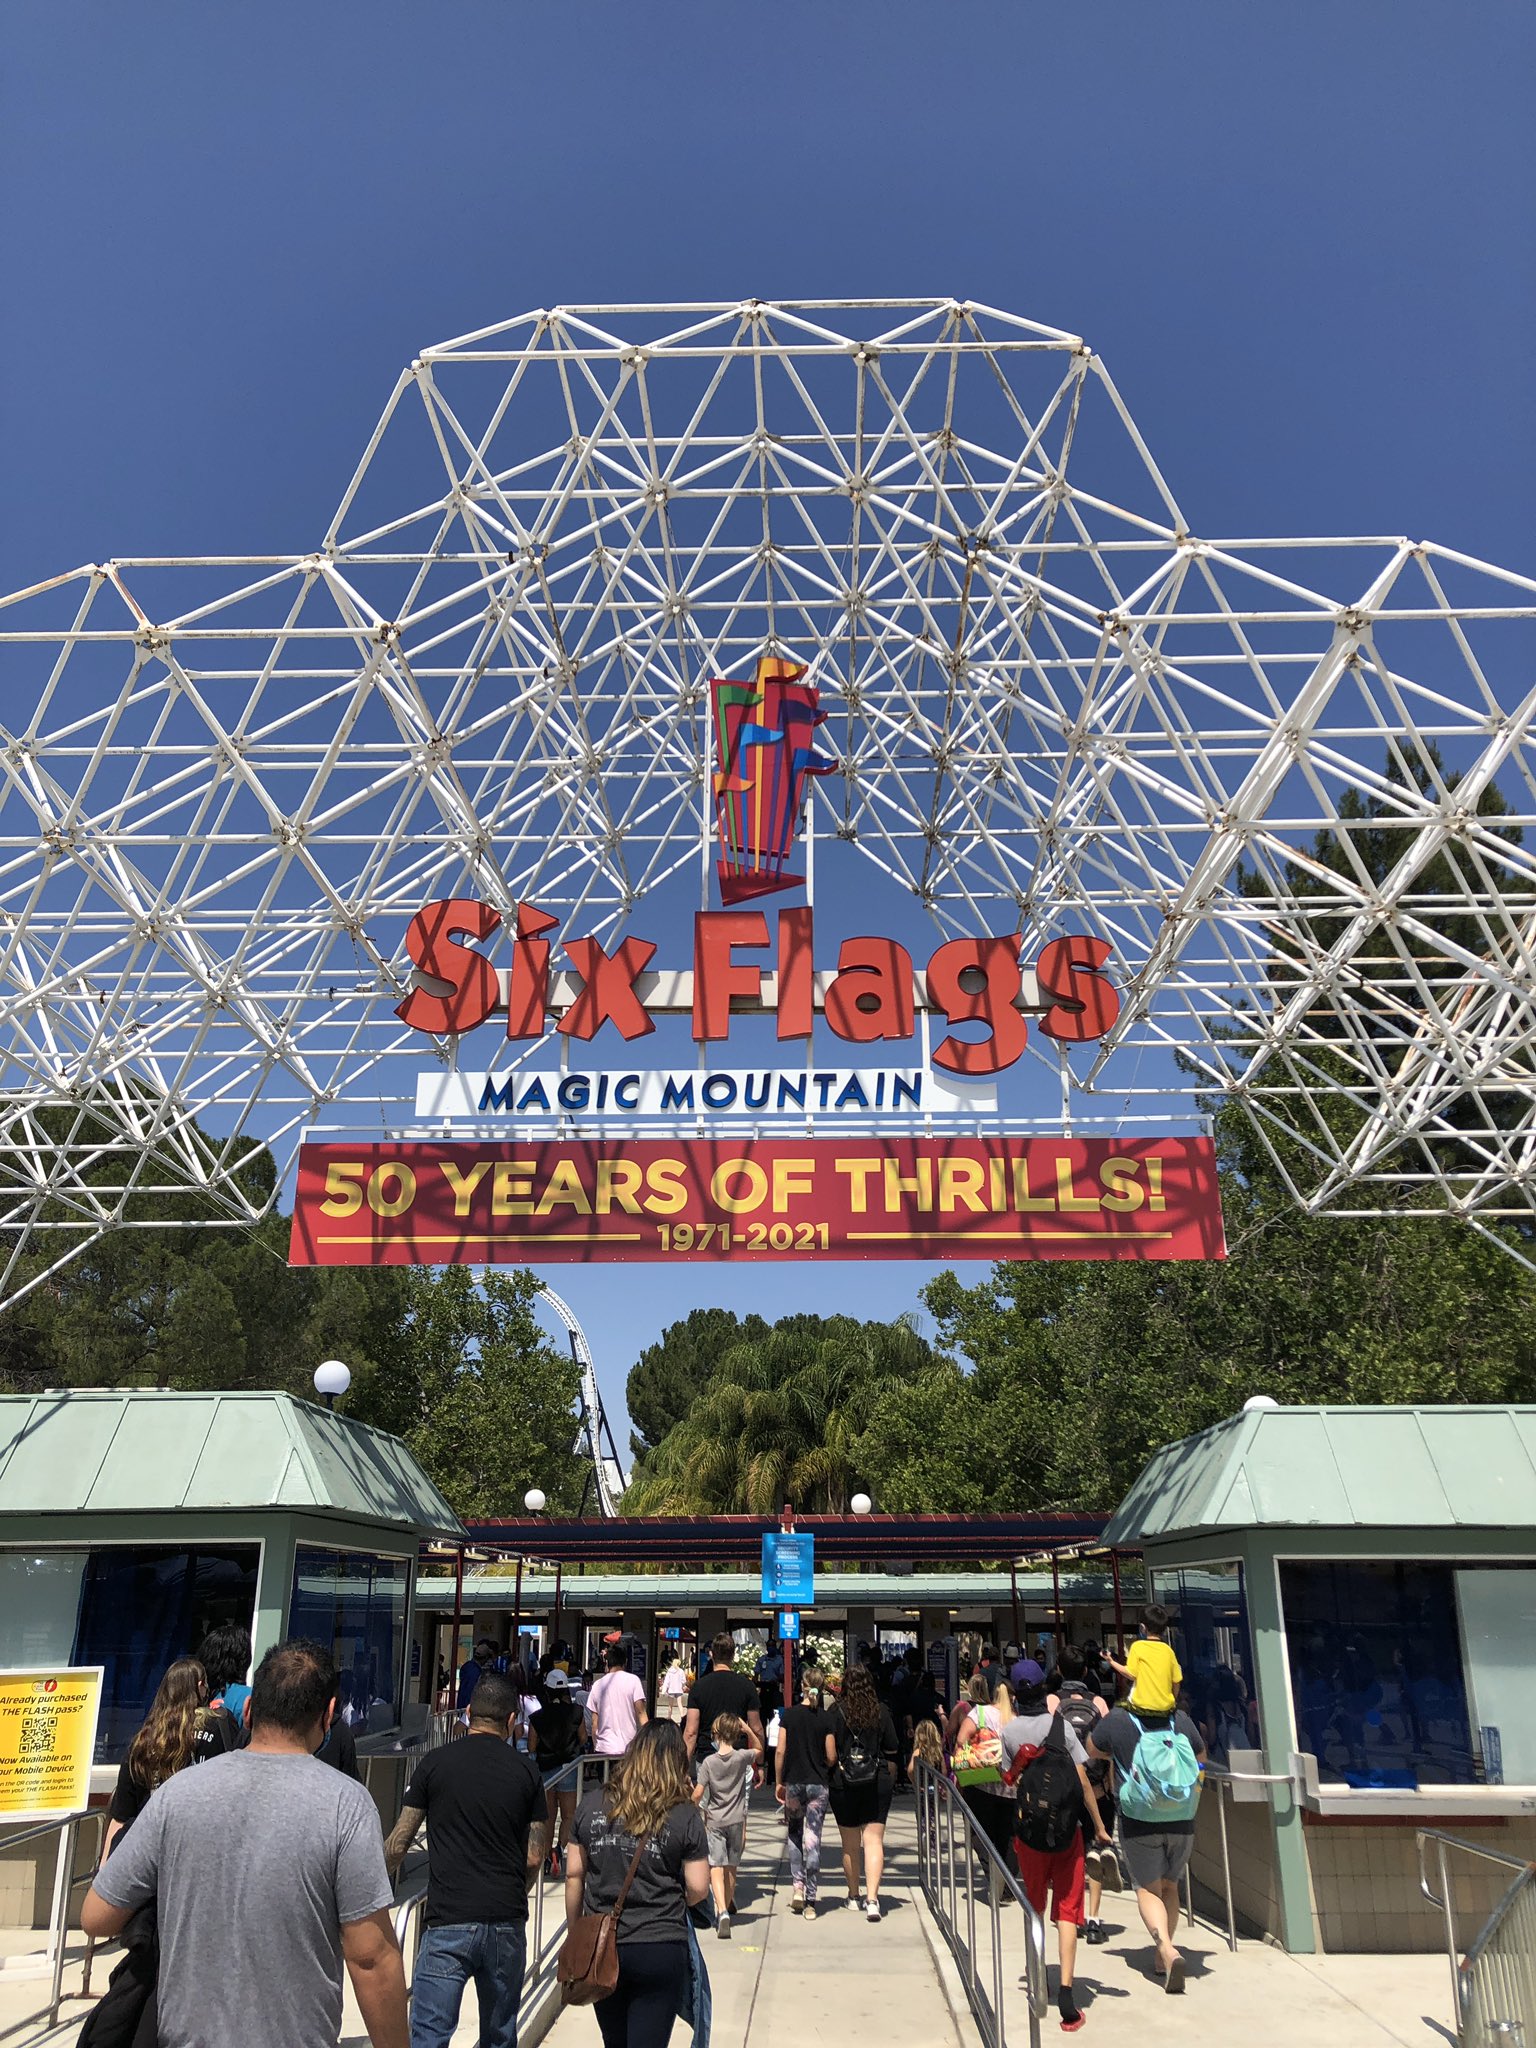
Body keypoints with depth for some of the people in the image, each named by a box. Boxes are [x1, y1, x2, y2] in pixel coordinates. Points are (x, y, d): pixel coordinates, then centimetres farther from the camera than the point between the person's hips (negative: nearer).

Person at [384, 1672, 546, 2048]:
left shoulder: (435, 1762, -2)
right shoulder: (526, 1772, 2)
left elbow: (398, 1844, 2)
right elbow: (534, 1857, 3)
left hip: (449, 1921, -2)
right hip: (507, 1920, 3)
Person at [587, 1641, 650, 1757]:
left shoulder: (597, 1685, 6)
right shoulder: (633, 1680, -2)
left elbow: (594, 1723, 8)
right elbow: (641, 1713, -7)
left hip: (604, 1749, 3)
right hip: (629, 1748, -2)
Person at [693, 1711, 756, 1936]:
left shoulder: (709, 1762, -9)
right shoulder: (742, 1757, -5)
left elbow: (697, 1794, -10)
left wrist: (697, 1816, 9)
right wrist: (747, 1728, 9)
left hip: (714, 1822, -2)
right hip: (736, 1820, 3)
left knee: (716, 1867, -7)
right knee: (731, 1868, 17)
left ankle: (722, 1912, -25)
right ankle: (727, 1909, 31)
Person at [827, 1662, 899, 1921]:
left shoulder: (836, 1712, -6)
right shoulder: (882, 1712, -1)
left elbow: (830, 1752, -4)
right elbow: (891, 1753, 6)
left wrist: (829, 1776, 12)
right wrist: (889, 1780, 21)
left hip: (844, 1784, 0)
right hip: (877, 1784, 1)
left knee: (850, 1844, 13)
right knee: (874, 1840, 1)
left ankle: (854, 1896, 25)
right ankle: (872, 1899, -11)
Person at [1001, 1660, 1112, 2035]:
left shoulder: (1009, 1731, -2)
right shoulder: (1061, 1726, -6)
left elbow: (1010, 1781, 0)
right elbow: (1083, 1781, -7)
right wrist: (1099, 1827, 1)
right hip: (1068, 1829, -1)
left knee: (1034, 1906, 20)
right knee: (1067, 1910, 2)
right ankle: (1065, 1990, -10)